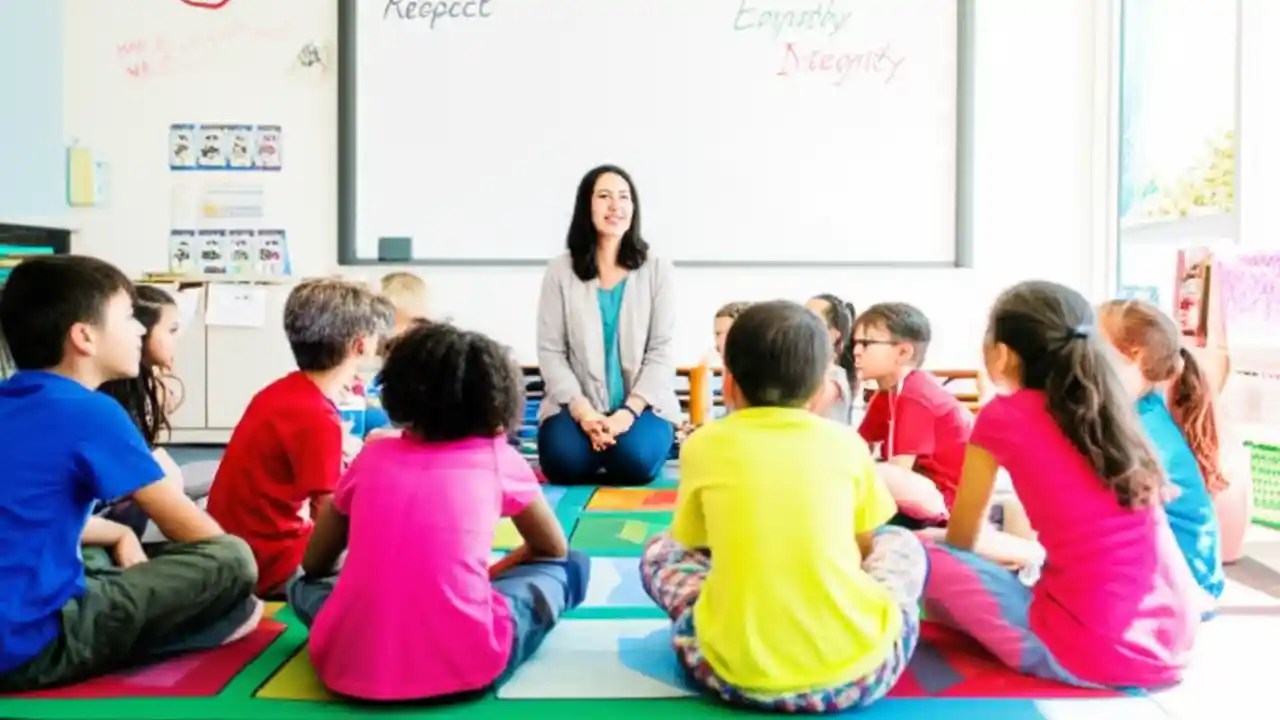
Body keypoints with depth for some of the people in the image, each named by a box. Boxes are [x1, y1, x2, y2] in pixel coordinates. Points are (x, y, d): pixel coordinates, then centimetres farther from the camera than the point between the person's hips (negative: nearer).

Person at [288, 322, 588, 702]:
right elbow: (554, 548, 24)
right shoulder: (499, 459, 9)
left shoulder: (371, 457, 14)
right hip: (464, 663, -2)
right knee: (571, 566, 19)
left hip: (349, 665, 3)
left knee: (303, 584, 34)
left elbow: (313, 565, 27)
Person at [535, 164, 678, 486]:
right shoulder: (561, 271, 1)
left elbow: (661, 352, -3)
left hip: (642, 405, 0)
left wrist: (628, 412, -17)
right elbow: (550, 352, -2)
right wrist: (582, 411, -16)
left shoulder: (657, 270, 1)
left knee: (634, 461, -28)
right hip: (577, 406, 0)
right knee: (564, 462, -26)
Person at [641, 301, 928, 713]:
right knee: (901, 543, 29)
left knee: (659, 551, 25)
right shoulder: (846, 442, 6)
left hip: (736, 671, -1)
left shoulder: (704, 445, 4)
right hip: (854, 670, 2)